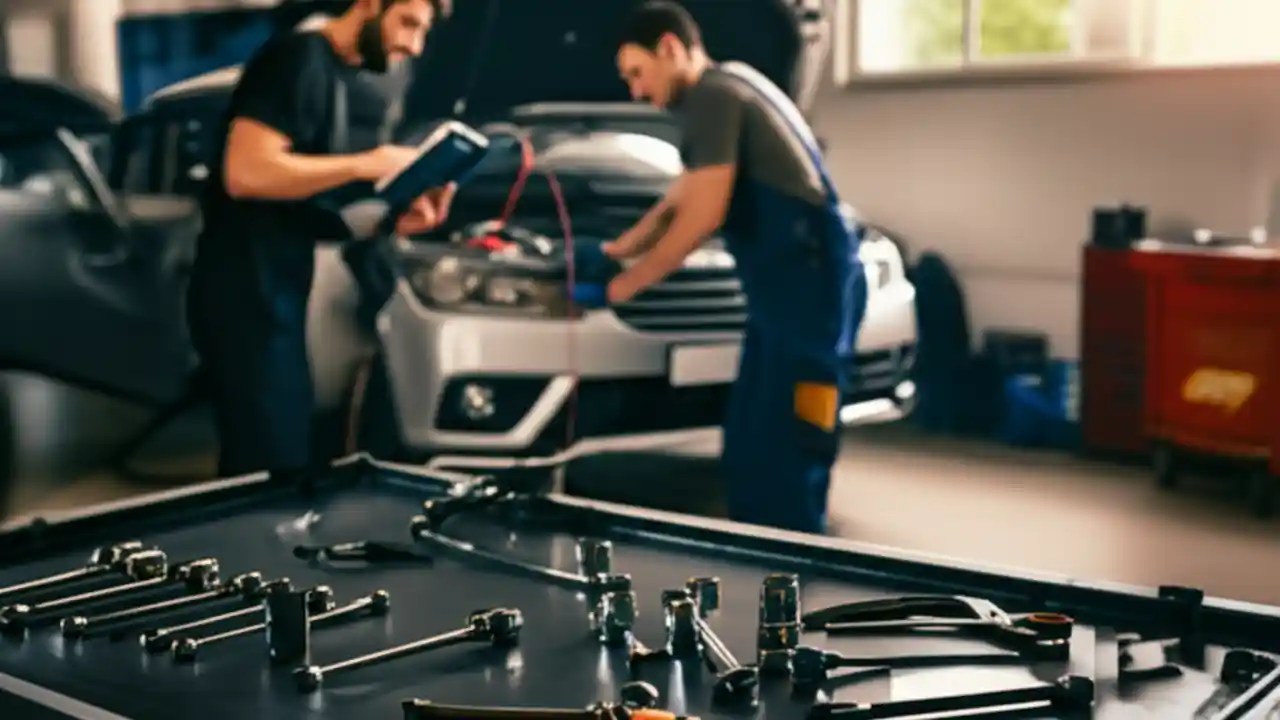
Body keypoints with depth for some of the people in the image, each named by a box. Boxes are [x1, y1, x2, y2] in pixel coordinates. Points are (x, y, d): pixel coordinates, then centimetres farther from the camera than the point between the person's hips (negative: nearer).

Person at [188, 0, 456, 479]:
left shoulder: (363, 84, 16)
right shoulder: (298, 60, -13)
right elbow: (245, 173, -24)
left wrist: (398, 215, 0)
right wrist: (365, 166, -18)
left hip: (280, 289, 10)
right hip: (243, 292, -9)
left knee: (288, 457, 15)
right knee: (275, 466, -5)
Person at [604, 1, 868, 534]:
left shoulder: (713, 94, -10)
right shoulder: (725, 90, 22)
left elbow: (703, 216, -15)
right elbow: (680, 200, 31)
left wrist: (631, 281, -4)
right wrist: (617, 250, 33)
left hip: (809, 283, -11)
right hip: (788, 286, 11)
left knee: (786, 457, -8)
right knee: (749, 450, 13)